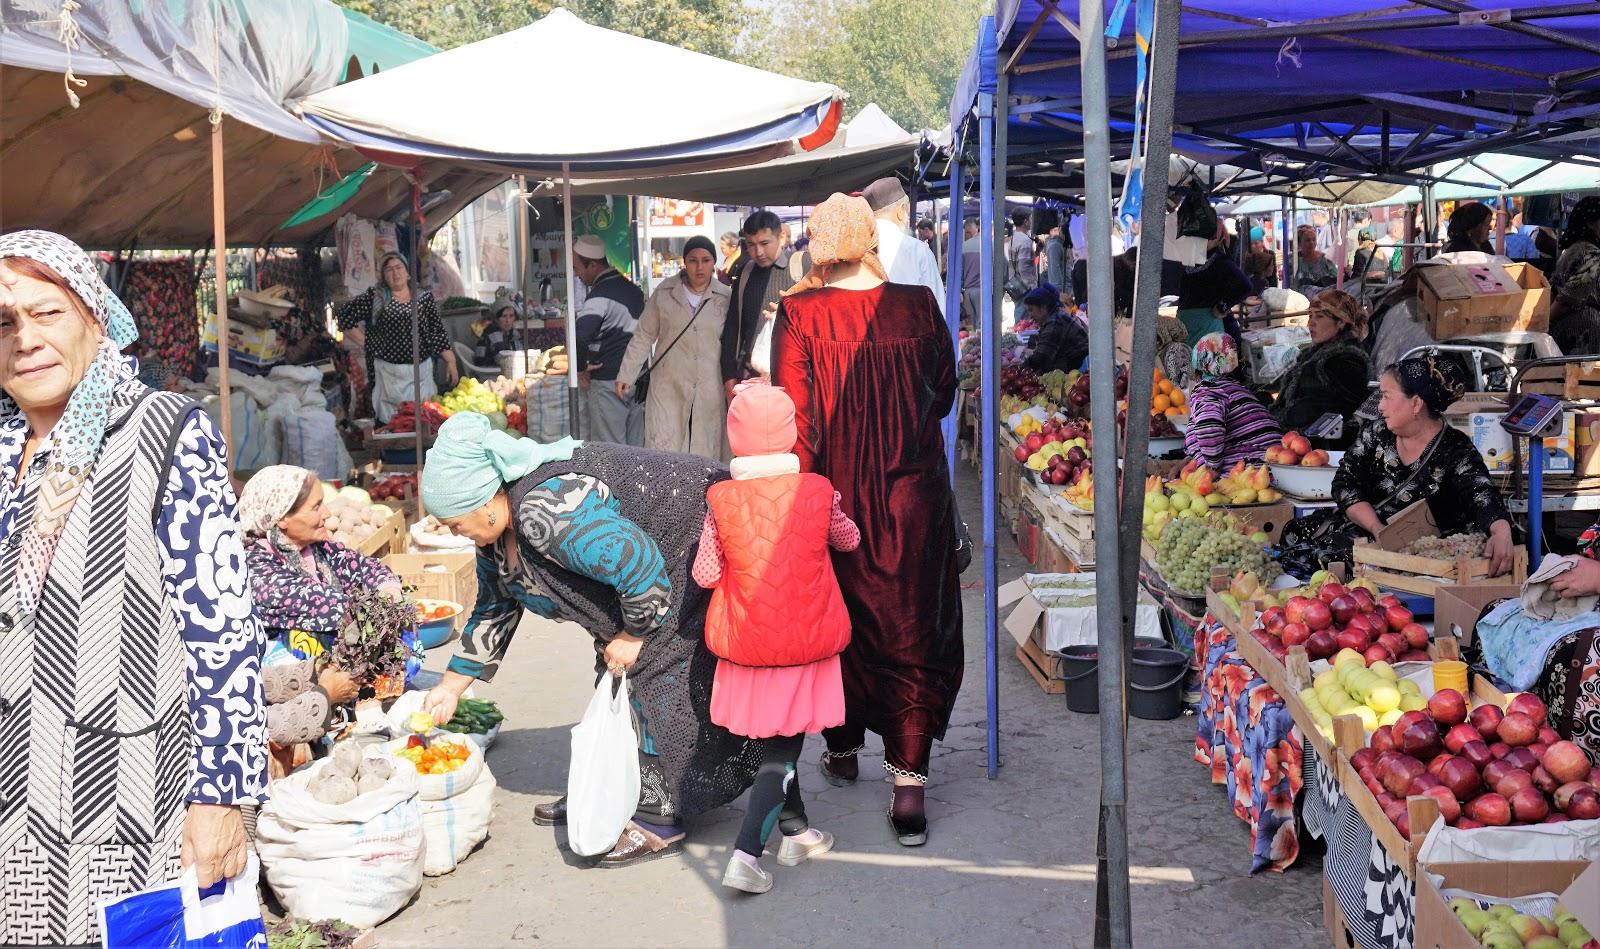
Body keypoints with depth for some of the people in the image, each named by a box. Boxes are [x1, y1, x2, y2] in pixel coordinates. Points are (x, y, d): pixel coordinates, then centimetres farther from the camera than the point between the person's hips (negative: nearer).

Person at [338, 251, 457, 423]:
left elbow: (437, 331, 9)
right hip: (388, 373, -2)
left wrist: (450, 361, 3)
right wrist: (366, 342, -1)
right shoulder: (374, 298, 3)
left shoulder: (424, 298, 9)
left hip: (422, 370, 2)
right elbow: (345, 316, 5)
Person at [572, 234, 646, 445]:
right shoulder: (633, 289, 12)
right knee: (635, 447, 12)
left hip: (608, 382, -8)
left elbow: (580, 337, -28)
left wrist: (582, 364, -11)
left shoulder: (600, 295, -15)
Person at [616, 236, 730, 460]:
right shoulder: (664, 293, 3)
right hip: (668, 390, 0)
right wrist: (626, 375, 6)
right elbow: (643, 336, 8)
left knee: (707, 456, 0)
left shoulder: (725, 298, 3)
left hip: (710, 391, 0)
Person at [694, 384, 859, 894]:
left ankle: (796, 832, 37)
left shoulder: (721, 501, -10)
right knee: (782, 751, 4)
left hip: (746, 642, 2)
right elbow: (849, 539, 10)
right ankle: (746, 854, -6)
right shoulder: (818, 492, -8)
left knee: (773, 741, 20)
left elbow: (705, 574, -6)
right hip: (806, 642, -1)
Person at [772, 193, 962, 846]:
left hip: (838, 494, 0)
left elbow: (795, 418, -12)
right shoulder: (918, 306, -4)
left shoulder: (799, 315, -10)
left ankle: (843, 748, 37)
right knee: (913, 629, 6)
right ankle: (909, 785, 2)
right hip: (913, 498, 0)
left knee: (843, 622, 19)